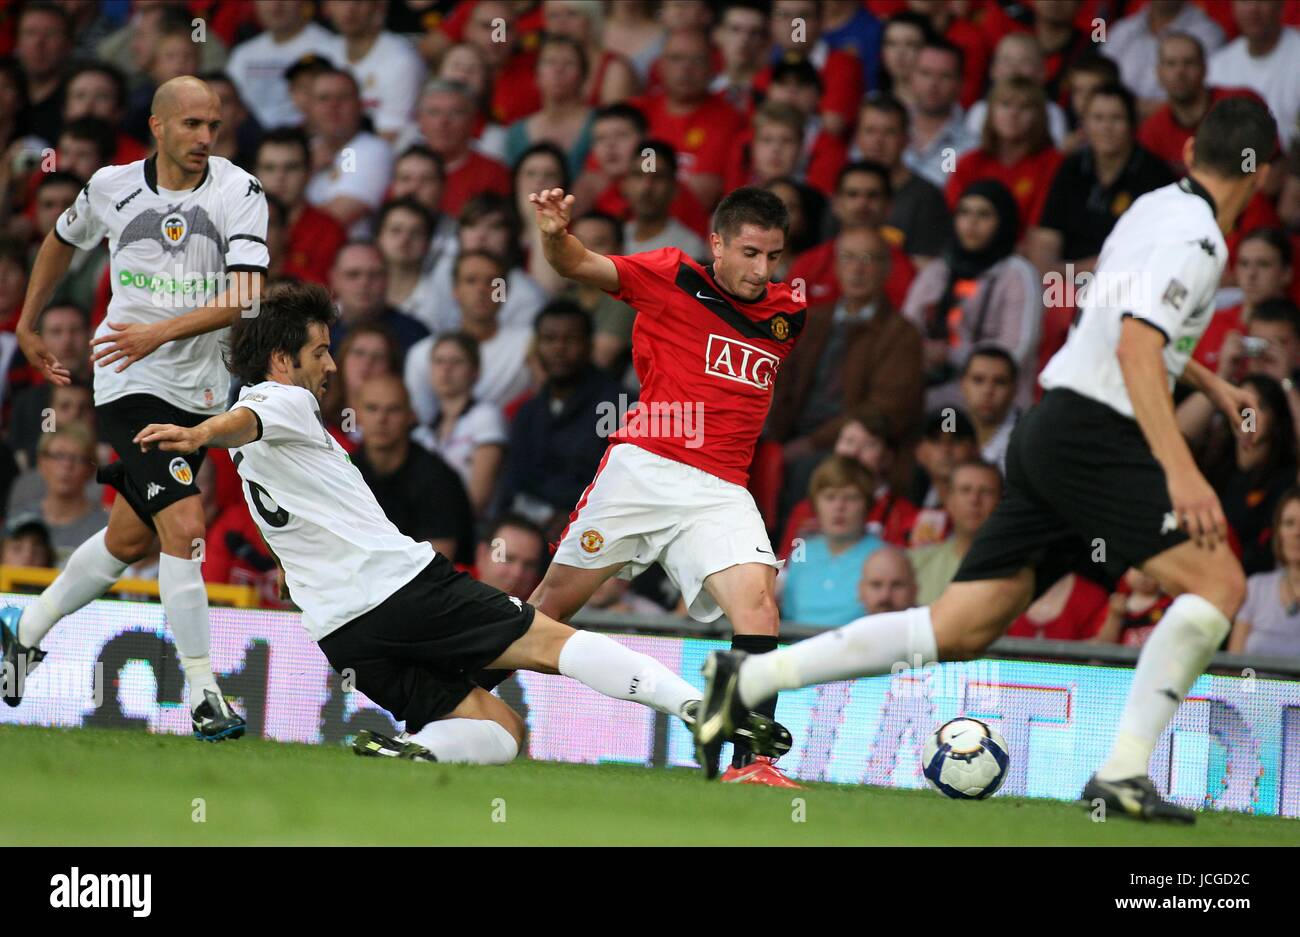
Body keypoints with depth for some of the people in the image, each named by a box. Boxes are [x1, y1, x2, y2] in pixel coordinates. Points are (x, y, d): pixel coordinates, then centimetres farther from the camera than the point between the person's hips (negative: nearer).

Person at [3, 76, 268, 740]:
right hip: (128, 385, -3)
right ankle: (203, 695, -15)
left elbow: (244, 297, -17)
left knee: (130, 539, 14)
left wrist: (160, 332, -27)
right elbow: (63, 241, 21)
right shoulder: (111, 187, -1)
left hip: (198, 387, 3)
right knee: (184, 525, -17)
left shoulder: (240, 193, -5)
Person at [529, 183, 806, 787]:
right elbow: (577, 266, -10)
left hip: (720, 490, 2)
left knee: (756, 600, -21)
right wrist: (555, 235, -30)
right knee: (555, 600, 6)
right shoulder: (672, 278, -1)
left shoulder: (788, 315, 11)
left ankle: (750, 763, -23)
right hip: (642, 466, -2)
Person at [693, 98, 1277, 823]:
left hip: (1052, 436, 9)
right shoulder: (1195, 237, -12)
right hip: (1095, 432, -9)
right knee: (1218, 581, -12)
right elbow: (1137, 346, -25)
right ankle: (1123, 772, -18)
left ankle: (748, 679, 3)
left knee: (958, 632, 5)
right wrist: (1180, 470, -32)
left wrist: (1211, 384, 48)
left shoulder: (1157, 208, 18)